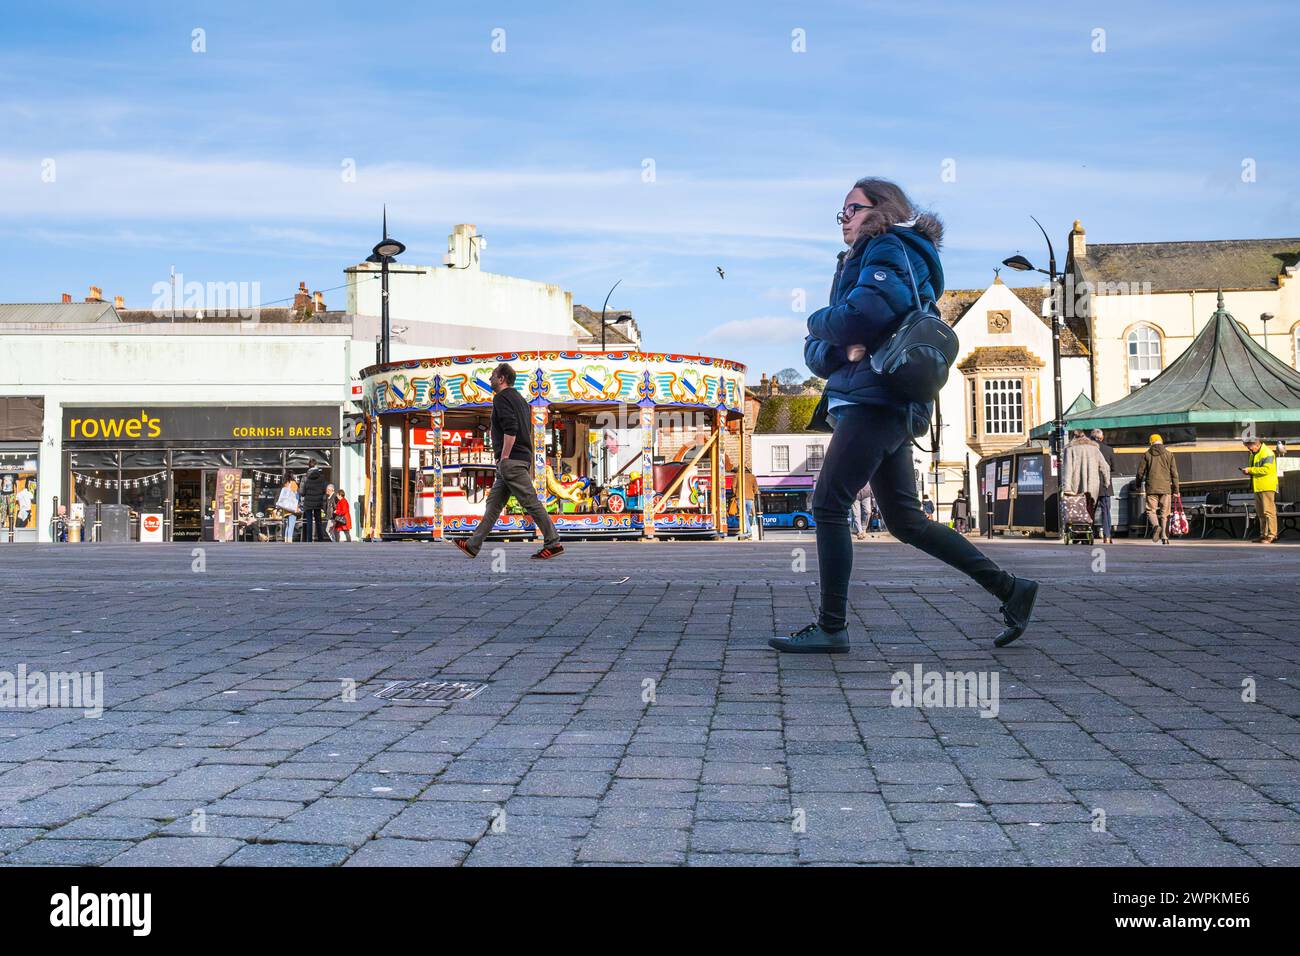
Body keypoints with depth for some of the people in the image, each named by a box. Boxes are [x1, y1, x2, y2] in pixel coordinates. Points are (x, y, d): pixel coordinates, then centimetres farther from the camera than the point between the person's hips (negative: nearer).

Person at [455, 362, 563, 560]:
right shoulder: (519, 399, 21)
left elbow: (510, 429, -23)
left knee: (531, 502, -8)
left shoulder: (501, 398, -9)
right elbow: (526, 430, 22)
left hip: (511, 460, -10)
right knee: (493, 503, 10)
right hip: (521, 459, 10)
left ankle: (553, 544, -6)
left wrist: (504, 457, -20)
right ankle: (473, 545, 12)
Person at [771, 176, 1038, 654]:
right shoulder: (854, 264, 26)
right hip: (883, 404, 10)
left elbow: (862, 315, -21)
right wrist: (838, 348, -5)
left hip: (877, 398, -10)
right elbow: (815, 353, 18)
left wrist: (817, 321, -1)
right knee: (905, 520, 10)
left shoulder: (888, 250, -2)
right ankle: (1009, 588, 15)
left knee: (828, 504, -10)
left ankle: (831, 627, -6)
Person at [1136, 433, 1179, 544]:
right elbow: (1174, 473, 4)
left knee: (1151, 510, 3)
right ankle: (1164, 537, 4)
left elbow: (1140, 472, 5)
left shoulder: (1147, 454, 4)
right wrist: (1176, 490, 8)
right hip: (1166, 488, 1)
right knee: (1165, 512, 7)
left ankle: (1155, 525, -26)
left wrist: (1138, 485, 20)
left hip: (1151, 488, -1)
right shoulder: (1169, 454, 6)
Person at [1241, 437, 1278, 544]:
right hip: (1258, 487, 10)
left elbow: (1266, 469, -22)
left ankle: (1271, 535, -9)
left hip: (1267, 487, -10)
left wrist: (1250, 469, -17)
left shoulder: (1267, 453, -12)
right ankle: (1263, 534, 19)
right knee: (1261, 512, 13)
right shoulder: (1253, 454, 18)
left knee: (1268, 511, -9)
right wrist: (1247, 471, 7)